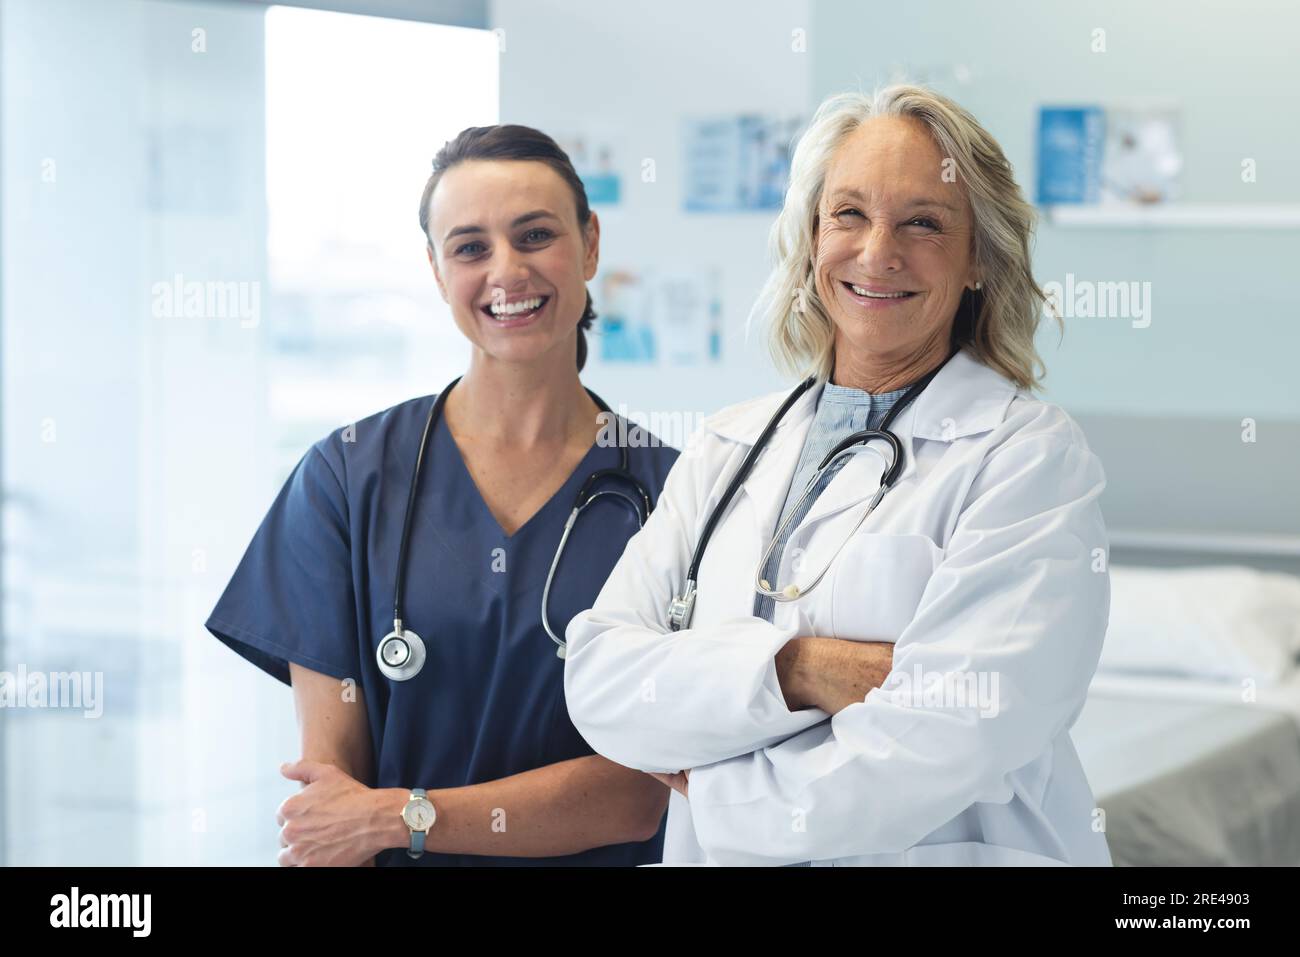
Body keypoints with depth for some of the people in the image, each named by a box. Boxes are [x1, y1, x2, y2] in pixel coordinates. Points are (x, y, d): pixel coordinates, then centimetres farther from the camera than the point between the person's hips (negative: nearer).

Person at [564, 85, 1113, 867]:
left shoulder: (1033, 457, -12)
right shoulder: (727, 449, 3)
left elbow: (935, 752, -22)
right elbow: (599, 684, -8)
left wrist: (711, 791, -11)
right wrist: (795, 669, -23)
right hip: (719, 850, 4)